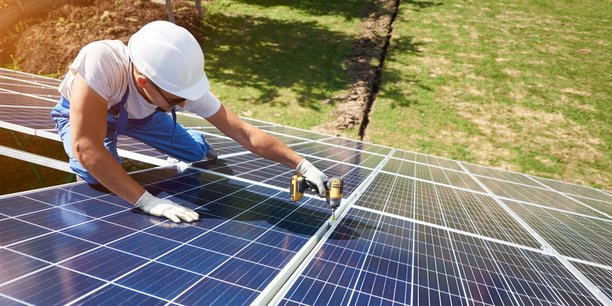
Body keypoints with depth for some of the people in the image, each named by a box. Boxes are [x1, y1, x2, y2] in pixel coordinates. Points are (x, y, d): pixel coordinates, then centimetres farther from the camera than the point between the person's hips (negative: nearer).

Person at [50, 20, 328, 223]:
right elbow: (85, 148, -47)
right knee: (96, 177, -28)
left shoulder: (181, 84, -34)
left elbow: (244, 133, -31)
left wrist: (303, 165, -36)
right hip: (80, 113, -2)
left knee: (196, 153, -4)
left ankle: (200, 143, 33)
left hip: (137, 113, 3)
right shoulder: (100, 61, -47)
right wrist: (148, 202, -51)